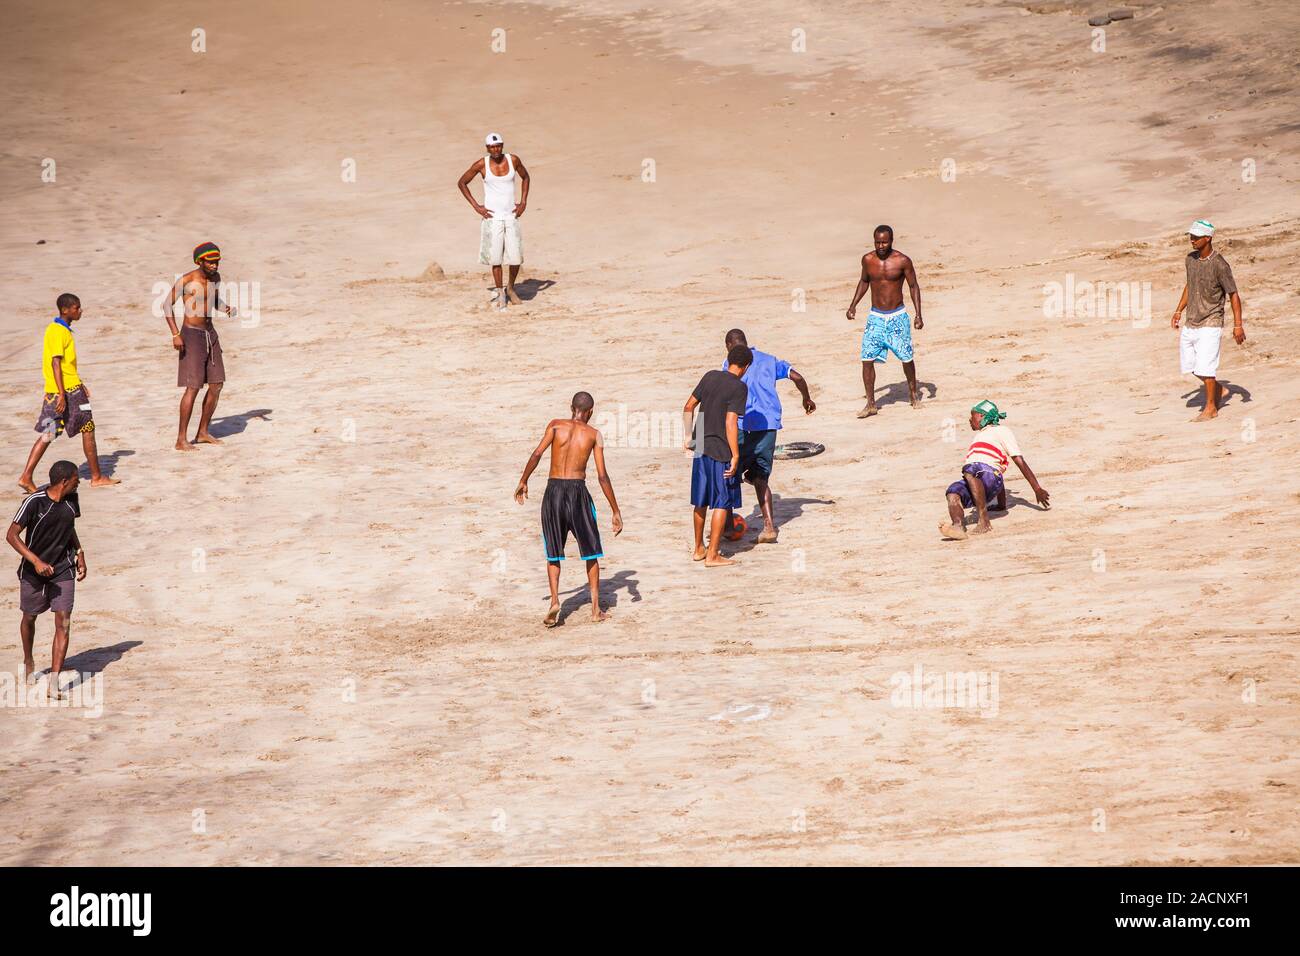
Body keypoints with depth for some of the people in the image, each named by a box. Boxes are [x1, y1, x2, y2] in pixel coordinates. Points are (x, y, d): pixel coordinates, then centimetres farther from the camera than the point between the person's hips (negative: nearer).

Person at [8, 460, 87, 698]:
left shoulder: (71, 500, -2)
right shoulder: (34, 502, -21)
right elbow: (12, 535, -20)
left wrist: (79, 554, 12)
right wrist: (36, 561, -28)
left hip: (63, 571, 3)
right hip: (33, 571, -3)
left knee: (63, 622, -10)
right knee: (29, 617, 17)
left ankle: (54, 682, -11)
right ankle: (28, 662, 46)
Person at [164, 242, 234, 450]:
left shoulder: (215, 277, 6)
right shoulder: (186, 280, -16)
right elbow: (168, 304, -11)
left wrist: (226, 309, 0)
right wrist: (175, 334, -19)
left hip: (210, 334, 8)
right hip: (192, 335, -8)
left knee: (217, 385, 7)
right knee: (193, 387, -12)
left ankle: (203, 433, 20)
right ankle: (181, 440, -8)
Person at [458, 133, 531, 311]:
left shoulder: (513, 160, -1)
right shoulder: (481, 164, -6)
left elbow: (525, 177, 18)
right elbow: (462, 183, 5)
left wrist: (523, 202, 7)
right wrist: (476, 206, -2)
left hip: (511, 216, 2)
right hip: (492, 216, -2)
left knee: (516, 257, -1)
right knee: (495, 257, -3)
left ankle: (510, 288, 23)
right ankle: (499, 293, 9)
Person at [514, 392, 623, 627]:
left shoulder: (556, 425, 3)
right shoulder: (594, 434, 2)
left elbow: (537, 453, -10)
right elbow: (602, 476, -2)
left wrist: (523, 481, 3)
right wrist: (616, 512, 1)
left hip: (553, 490, 1)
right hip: (578, 491, -1)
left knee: (553, 554, 15)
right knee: (591, 552, 14)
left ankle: (554, 600, -3)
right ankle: (596, 609, 12)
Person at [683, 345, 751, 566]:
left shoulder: (710, 376, 7)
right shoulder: (739, 388, -13)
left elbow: (688, 407, 11)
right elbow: (730, 423, -19)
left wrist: (689, 436, 19)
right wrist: (735, 456, -16)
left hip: (700, 447, 7)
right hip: (721, 451, -7)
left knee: (701, 500, 18)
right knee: (722, 503, 2)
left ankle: (698, 549, 29)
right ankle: (712, 555, 2)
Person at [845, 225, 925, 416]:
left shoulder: (902, 261, -10)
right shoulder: (868, 260, -2)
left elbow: (913, 286, -2)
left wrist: (918, 315, -7)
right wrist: (853, 305, 9)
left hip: (897, 317, -2)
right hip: (875, 317, 2)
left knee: (906, 358, 7)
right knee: (867, 360, -8)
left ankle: (913, 392, 33)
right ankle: (871, 404, -1)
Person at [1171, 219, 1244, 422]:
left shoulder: (1219, 265, -17)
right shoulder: (1191, 259, 4)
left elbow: (1233, 294, -12)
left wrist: (1238, 325, -13)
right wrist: (1178, 311, 16)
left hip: (1210, 324, -8)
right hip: (1190, 324, 8)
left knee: (1205, 367, -8)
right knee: (1189, 365, 13)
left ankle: (1211, 408, 6)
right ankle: (1218, 389, 33)